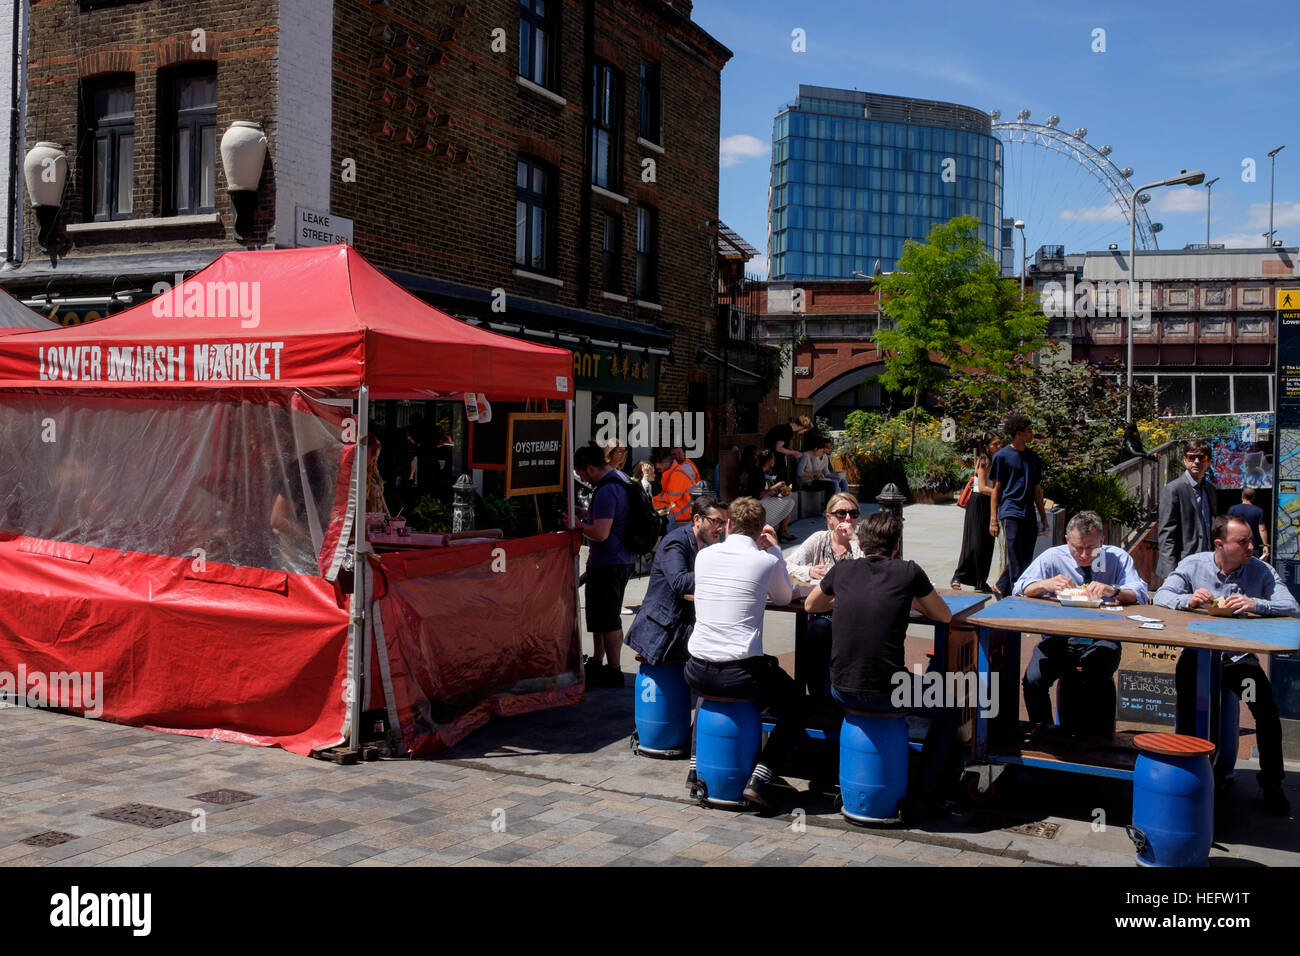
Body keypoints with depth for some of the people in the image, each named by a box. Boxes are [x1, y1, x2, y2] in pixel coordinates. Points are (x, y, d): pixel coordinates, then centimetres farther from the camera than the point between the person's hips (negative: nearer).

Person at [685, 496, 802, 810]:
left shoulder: (704, 555, 5)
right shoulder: (766, 561, -6)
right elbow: (784, 598, 15)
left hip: (697, 672, 4)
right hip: (740, 675, -4)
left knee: (710, 693, 40)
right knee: (796, 706, 21)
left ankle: (696, 764, 31)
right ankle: (759, 777, 4)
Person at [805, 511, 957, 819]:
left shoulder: (841, 571, 7)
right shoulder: (908, 572, -1)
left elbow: (810, 606, 26)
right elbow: (944, 616, 14)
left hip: (842, 690, 4)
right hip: (886, 692, -4)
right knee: (948, 712, 23)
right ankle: (918, 799, 19)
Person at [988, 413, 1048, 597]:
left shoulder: (1033, 456, 14)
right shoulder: (1002, 456, -3)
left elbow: (1037, 488, 19)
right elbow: (996, 488, -2)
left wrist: (1043, 516, 16)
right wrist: (993, 520, -6)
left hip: (1029, 513, 6)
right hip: (1010, 511, -6)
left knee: (1026, 558, 9)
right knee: (1016, 560, -8)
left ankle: (1001, 586, 26)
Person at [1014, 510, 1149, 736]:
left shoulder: (1118, 558, 3)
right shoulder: (1052, 558, 4)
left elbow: (1140, 595, -7)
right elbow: (1019, 589, -1)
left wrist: (1113, 590, -28)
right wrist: (1046, 584, -21)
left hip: (1102, 639, -1)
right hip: (1059, 638, 1)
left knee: (1098, 680, -33)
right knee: (1033, 679, -26)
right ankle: (1043, 732, -2)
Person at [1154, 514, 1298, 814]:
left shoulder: (1260, 570, 1)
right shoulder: (1194, 564, 2)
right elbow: (1161, 596, -5)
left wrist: (1256, 604, -28)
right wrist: (1188, 600, -26)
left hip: (1240, 654, 0)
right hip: (1198, 651, 0)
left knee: (1267, 709, -20)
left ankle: (1272, 785, -1)